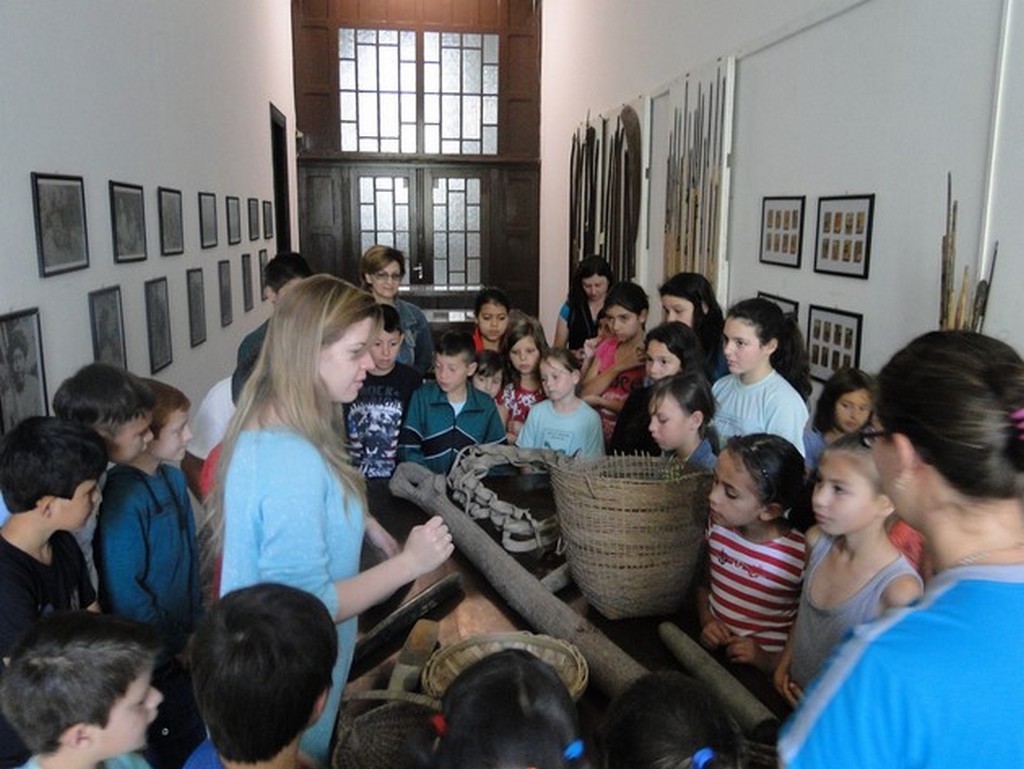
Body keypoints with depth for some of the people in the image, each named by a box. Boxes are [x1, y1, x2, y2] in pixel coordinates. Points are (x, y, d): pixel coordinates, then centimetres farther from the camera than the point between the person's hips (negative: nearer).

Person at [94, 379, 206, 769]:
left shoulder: (173, 478, -1)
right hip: (155, 656, -7)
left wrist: (196, 623, 5)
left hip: (186, 643, 7)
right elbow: (124, 592, -22)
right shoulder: (123, 498, -25)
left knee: (201, 735, 21)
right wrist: (177, 645, -12)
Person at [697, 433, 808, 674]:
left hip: (760, 673, -4)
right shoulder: (717, 526, -2)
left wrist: (769, 662, -15)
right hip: (709, 648, 4)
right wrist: (706, 621, -1)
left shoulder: (802, 556, -17)